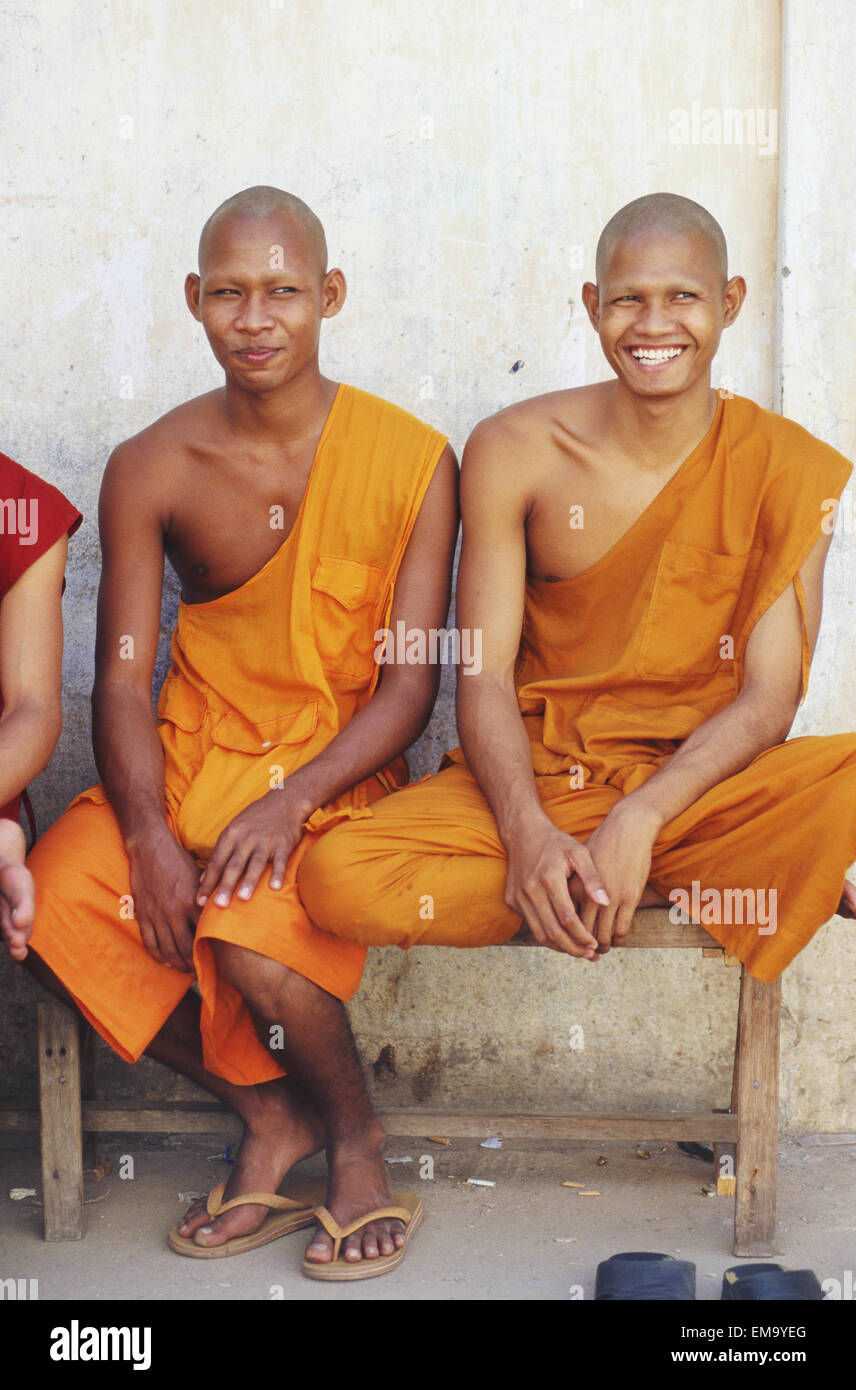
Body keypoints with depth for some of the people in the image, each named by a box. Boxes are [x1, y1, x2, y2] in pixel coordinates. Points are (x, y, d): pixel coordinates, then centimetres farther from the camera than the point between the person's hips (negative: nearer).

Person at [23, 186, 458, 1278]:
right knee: (51, 908, -22)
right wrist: (150, 836, -20)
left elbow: (411, 684, -7)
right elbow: (121, 681, -3)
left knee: (251, 933, -31)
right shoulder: (151, 469, -1)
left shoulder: (411, 460, -6)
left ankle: (355, 1135, 3)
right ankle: (270, 1114, 2)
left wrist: (292, 800, -23)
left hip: (339, 769, -3)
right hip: (188, 756, 3)